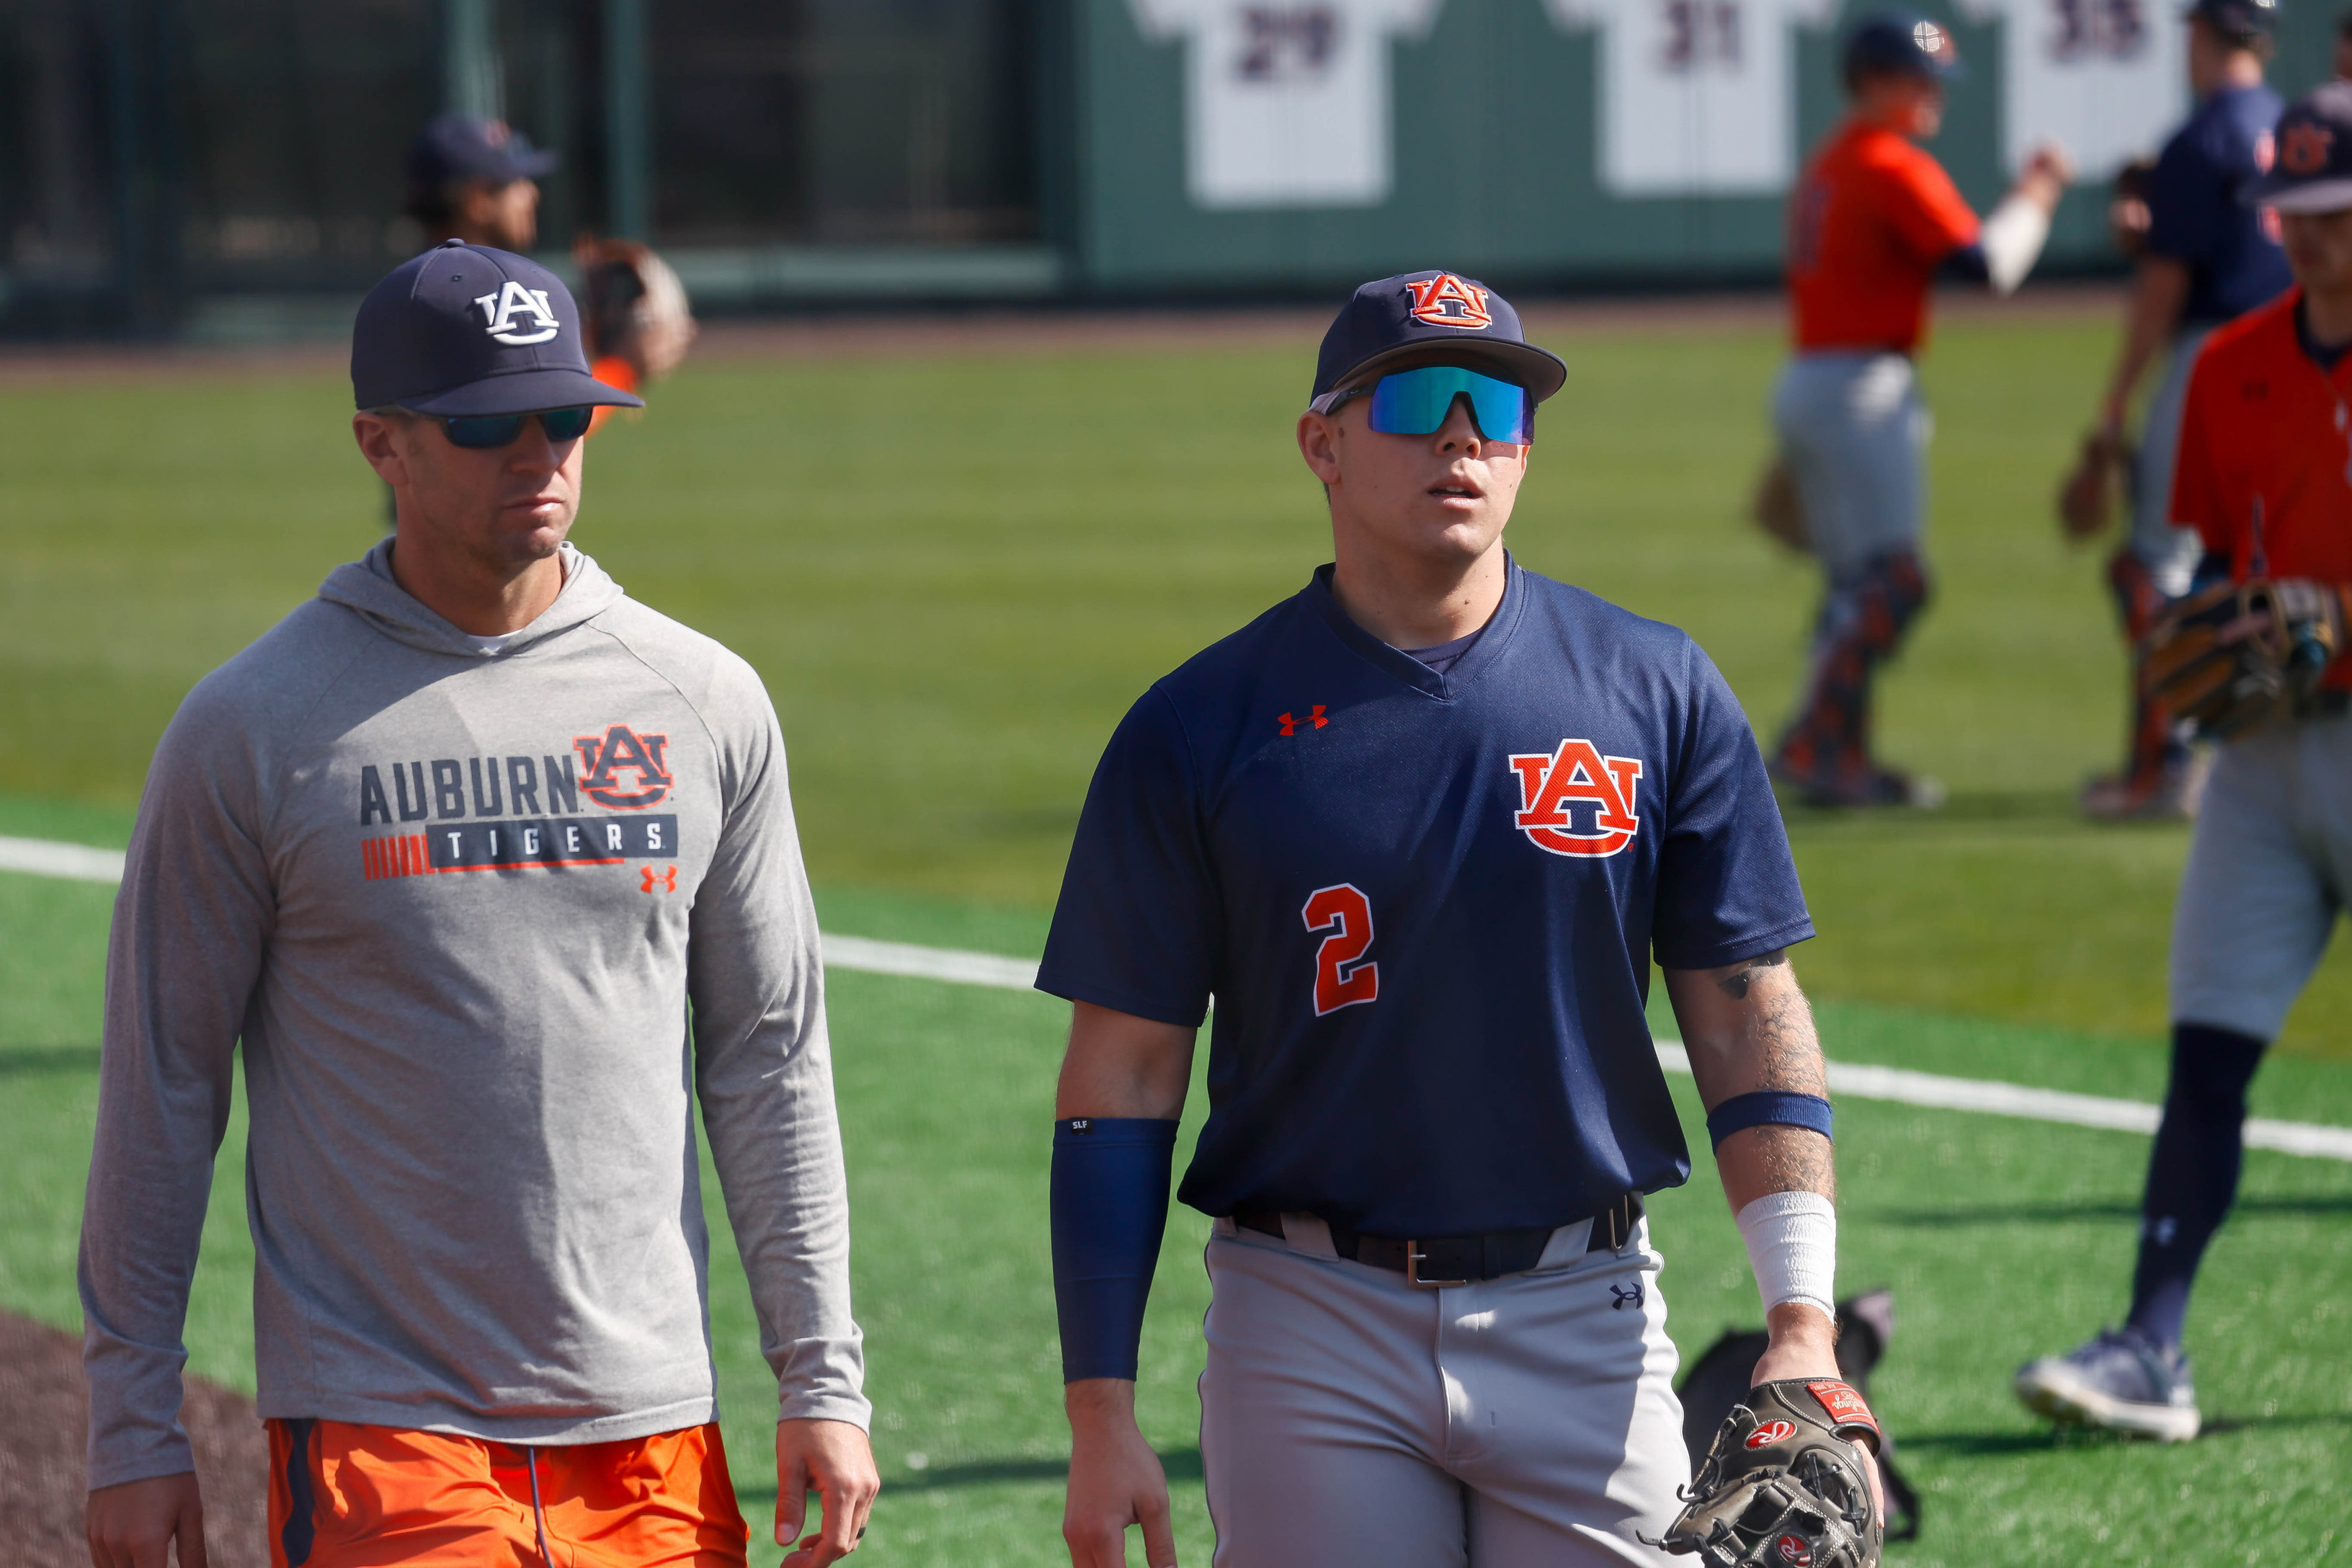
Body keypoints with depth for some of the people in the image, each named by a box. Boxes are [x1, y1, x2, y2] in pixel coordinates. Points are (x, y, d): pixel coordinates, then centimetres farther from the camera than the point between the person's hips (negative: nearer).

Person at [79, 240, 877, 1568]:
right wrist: (135, 1429, 0)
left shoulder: (705, 703, 8)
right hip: (378, 1443, -3)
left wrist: (822, 1378, 7)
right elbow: (164, 1086, 2)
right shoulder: (252, 730, -2)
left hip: (653, 1440, 3)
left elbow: (771, 1060, 12)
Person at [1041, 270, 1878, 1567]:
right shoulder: (1198, 730, 0)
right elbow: (1123, 1082, 1)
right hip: (1314, 1330, -1)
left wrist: (1802, 1321, -6)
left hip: (1586, 1317, 1)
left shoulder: (1659, 694, 5)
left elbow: (1748, 1021, 5)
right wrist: (1100, 1414, -4)